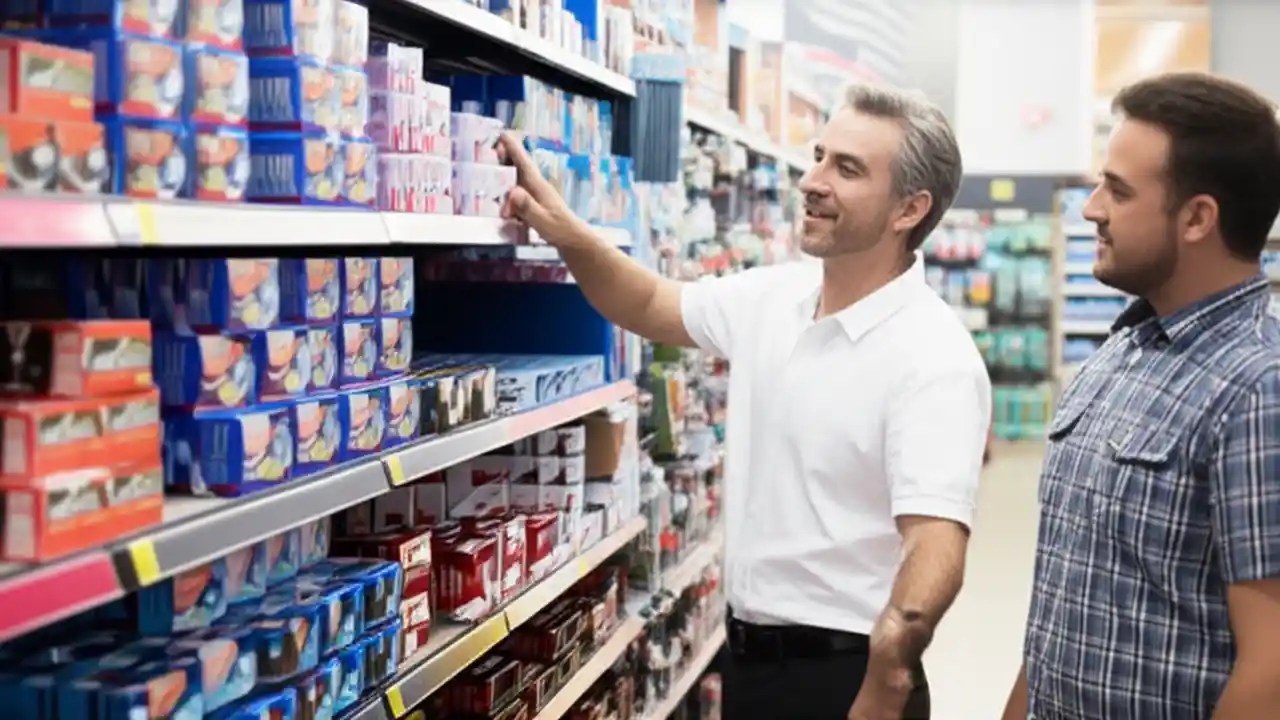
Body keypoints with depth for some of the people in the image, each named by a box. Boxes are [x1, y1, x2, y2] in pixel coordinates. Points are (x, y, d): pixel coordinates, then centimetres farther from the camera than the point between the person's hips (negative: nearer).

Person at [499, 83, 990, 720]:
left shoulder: (933, 359, -21)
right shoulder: (769, 298, 3)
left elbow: (935, 547, -31)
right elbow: (651, 307, 18)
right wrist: (568, 234, -2)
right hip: (746, 654, 7)